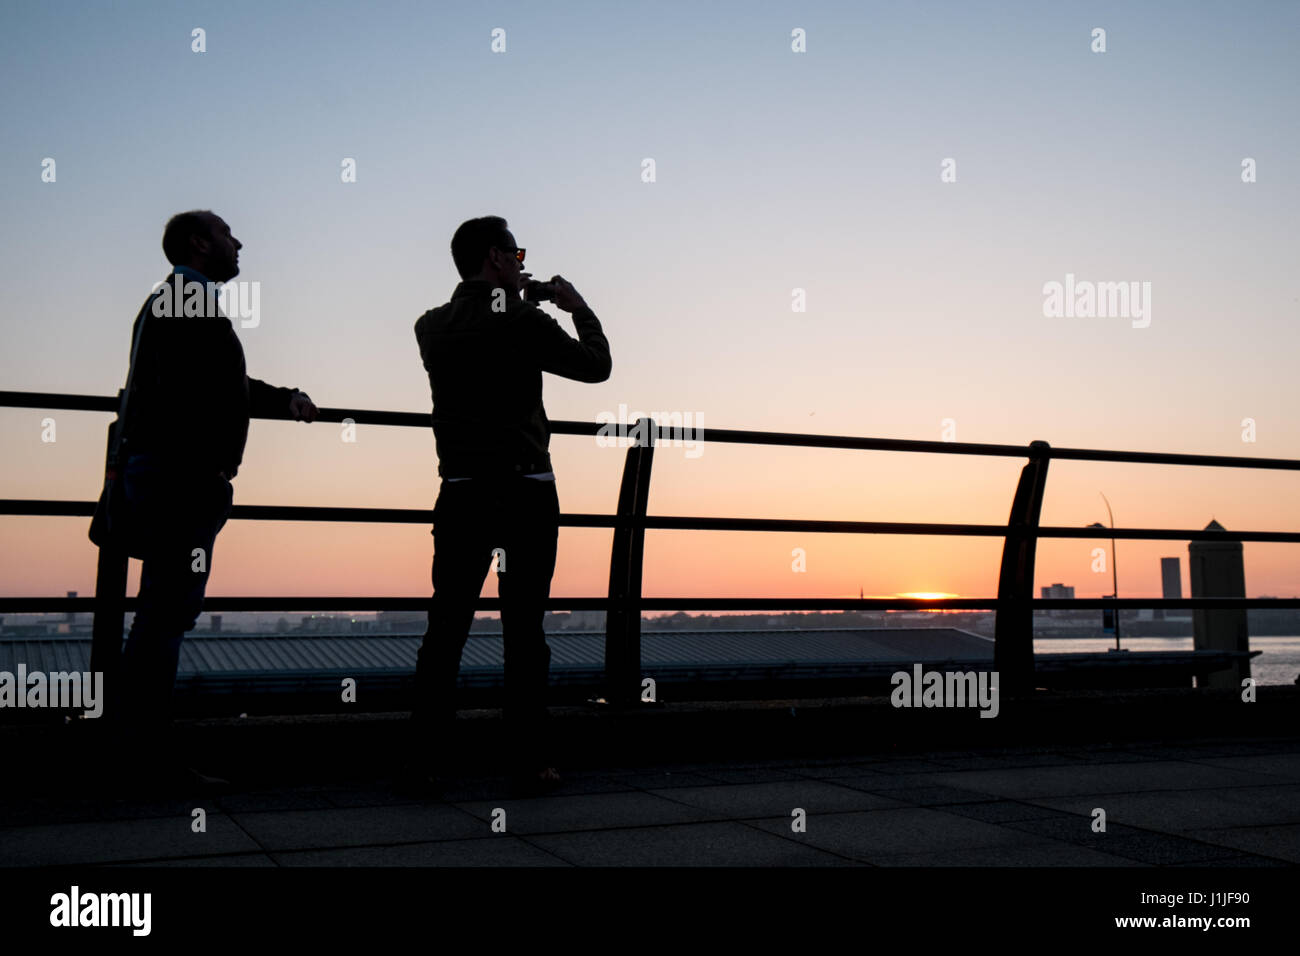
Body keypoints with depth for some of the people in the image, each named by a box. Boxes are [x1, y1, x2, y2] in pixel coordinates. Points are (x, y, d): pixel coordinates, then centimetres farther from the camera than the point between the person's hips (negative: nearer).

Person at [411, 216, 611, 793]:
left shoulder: (432, 327, 6)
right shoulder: (524, 323, -7)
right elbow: (597, 366, 3)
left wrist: (509, 297, 30)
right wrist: (579, 308, 17)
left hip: (463, 494, 3)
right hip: (527, 493, -3)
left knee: (445, 631, 6)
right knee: (524, 633, 2)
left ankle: (428, 761, 6)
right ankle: (529, 761, 6)